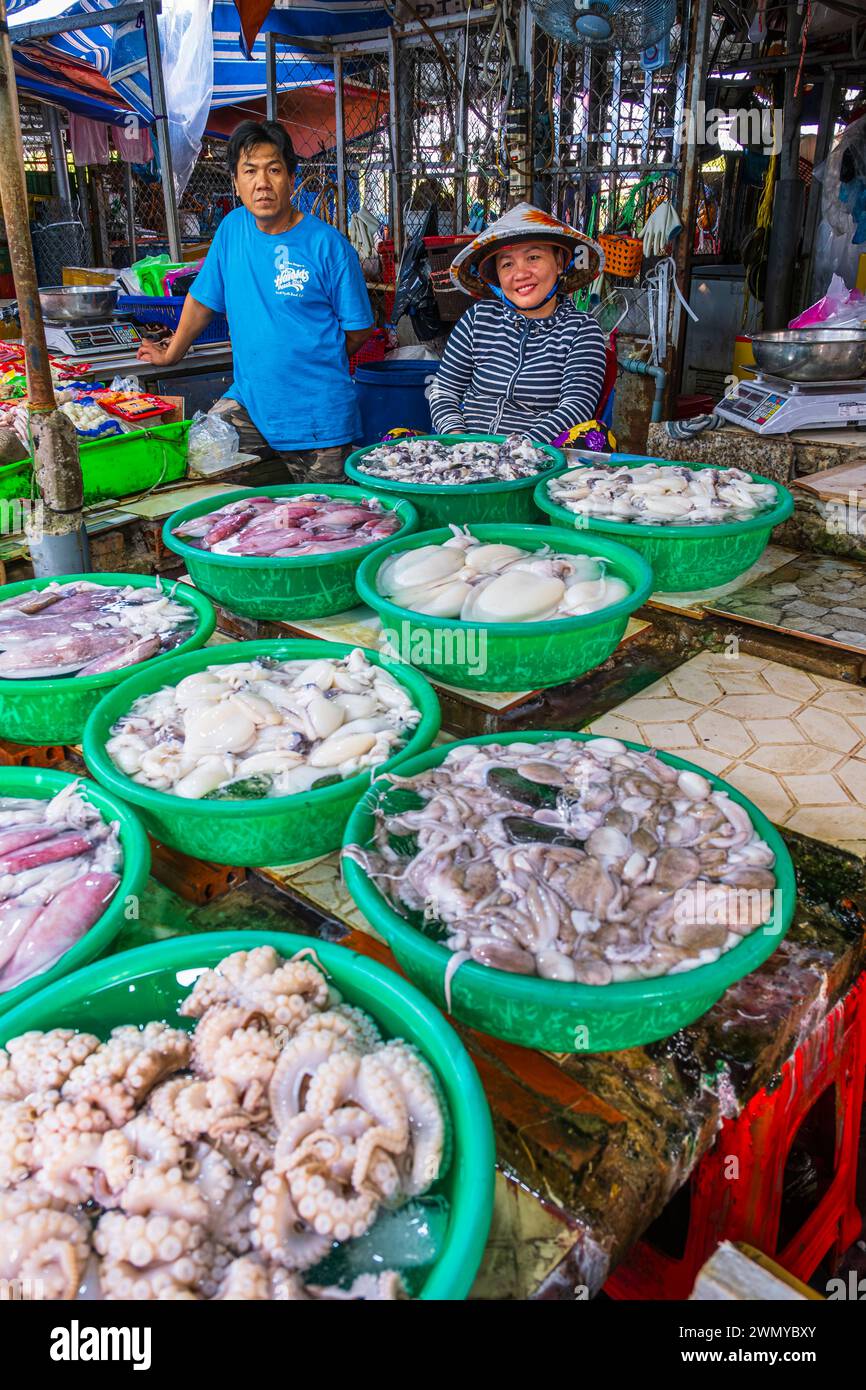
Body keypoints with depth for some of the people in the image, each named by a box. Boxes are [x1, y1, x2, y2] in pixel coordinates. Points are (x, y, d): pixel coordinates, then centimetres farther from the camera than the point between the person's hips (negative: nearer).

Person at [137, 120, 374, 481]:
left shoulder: (327, 244, -8)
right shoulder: (232, 228, 6)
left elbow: (358, 329, -1)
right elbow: (202, 300, 18)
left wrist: (316, 364, 3)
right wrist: (170, 354, 25)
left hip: (318, 416, -3)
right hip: (247, 400, 4)